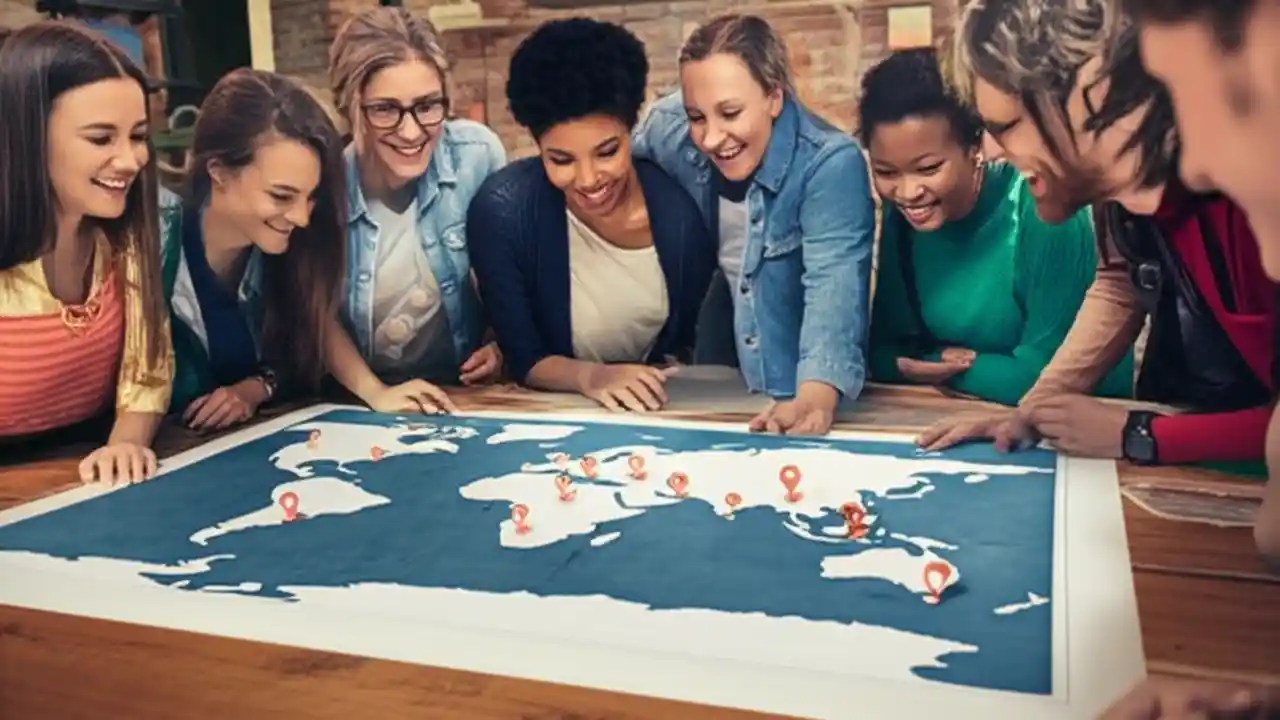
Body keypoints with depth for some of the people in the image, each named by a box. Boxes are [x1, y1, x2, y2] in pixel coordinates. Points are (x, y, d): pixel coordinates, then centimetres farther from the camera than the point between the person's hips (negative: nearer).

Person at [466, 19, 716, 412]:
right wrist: (589, 376, -29)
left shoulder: (679, 210, -17)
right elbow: (523, 358, -12)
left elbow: (690, 339, -1)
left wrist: (654, 381, -19)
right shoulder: (503, 209, -20)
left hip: (654, 411, 2)